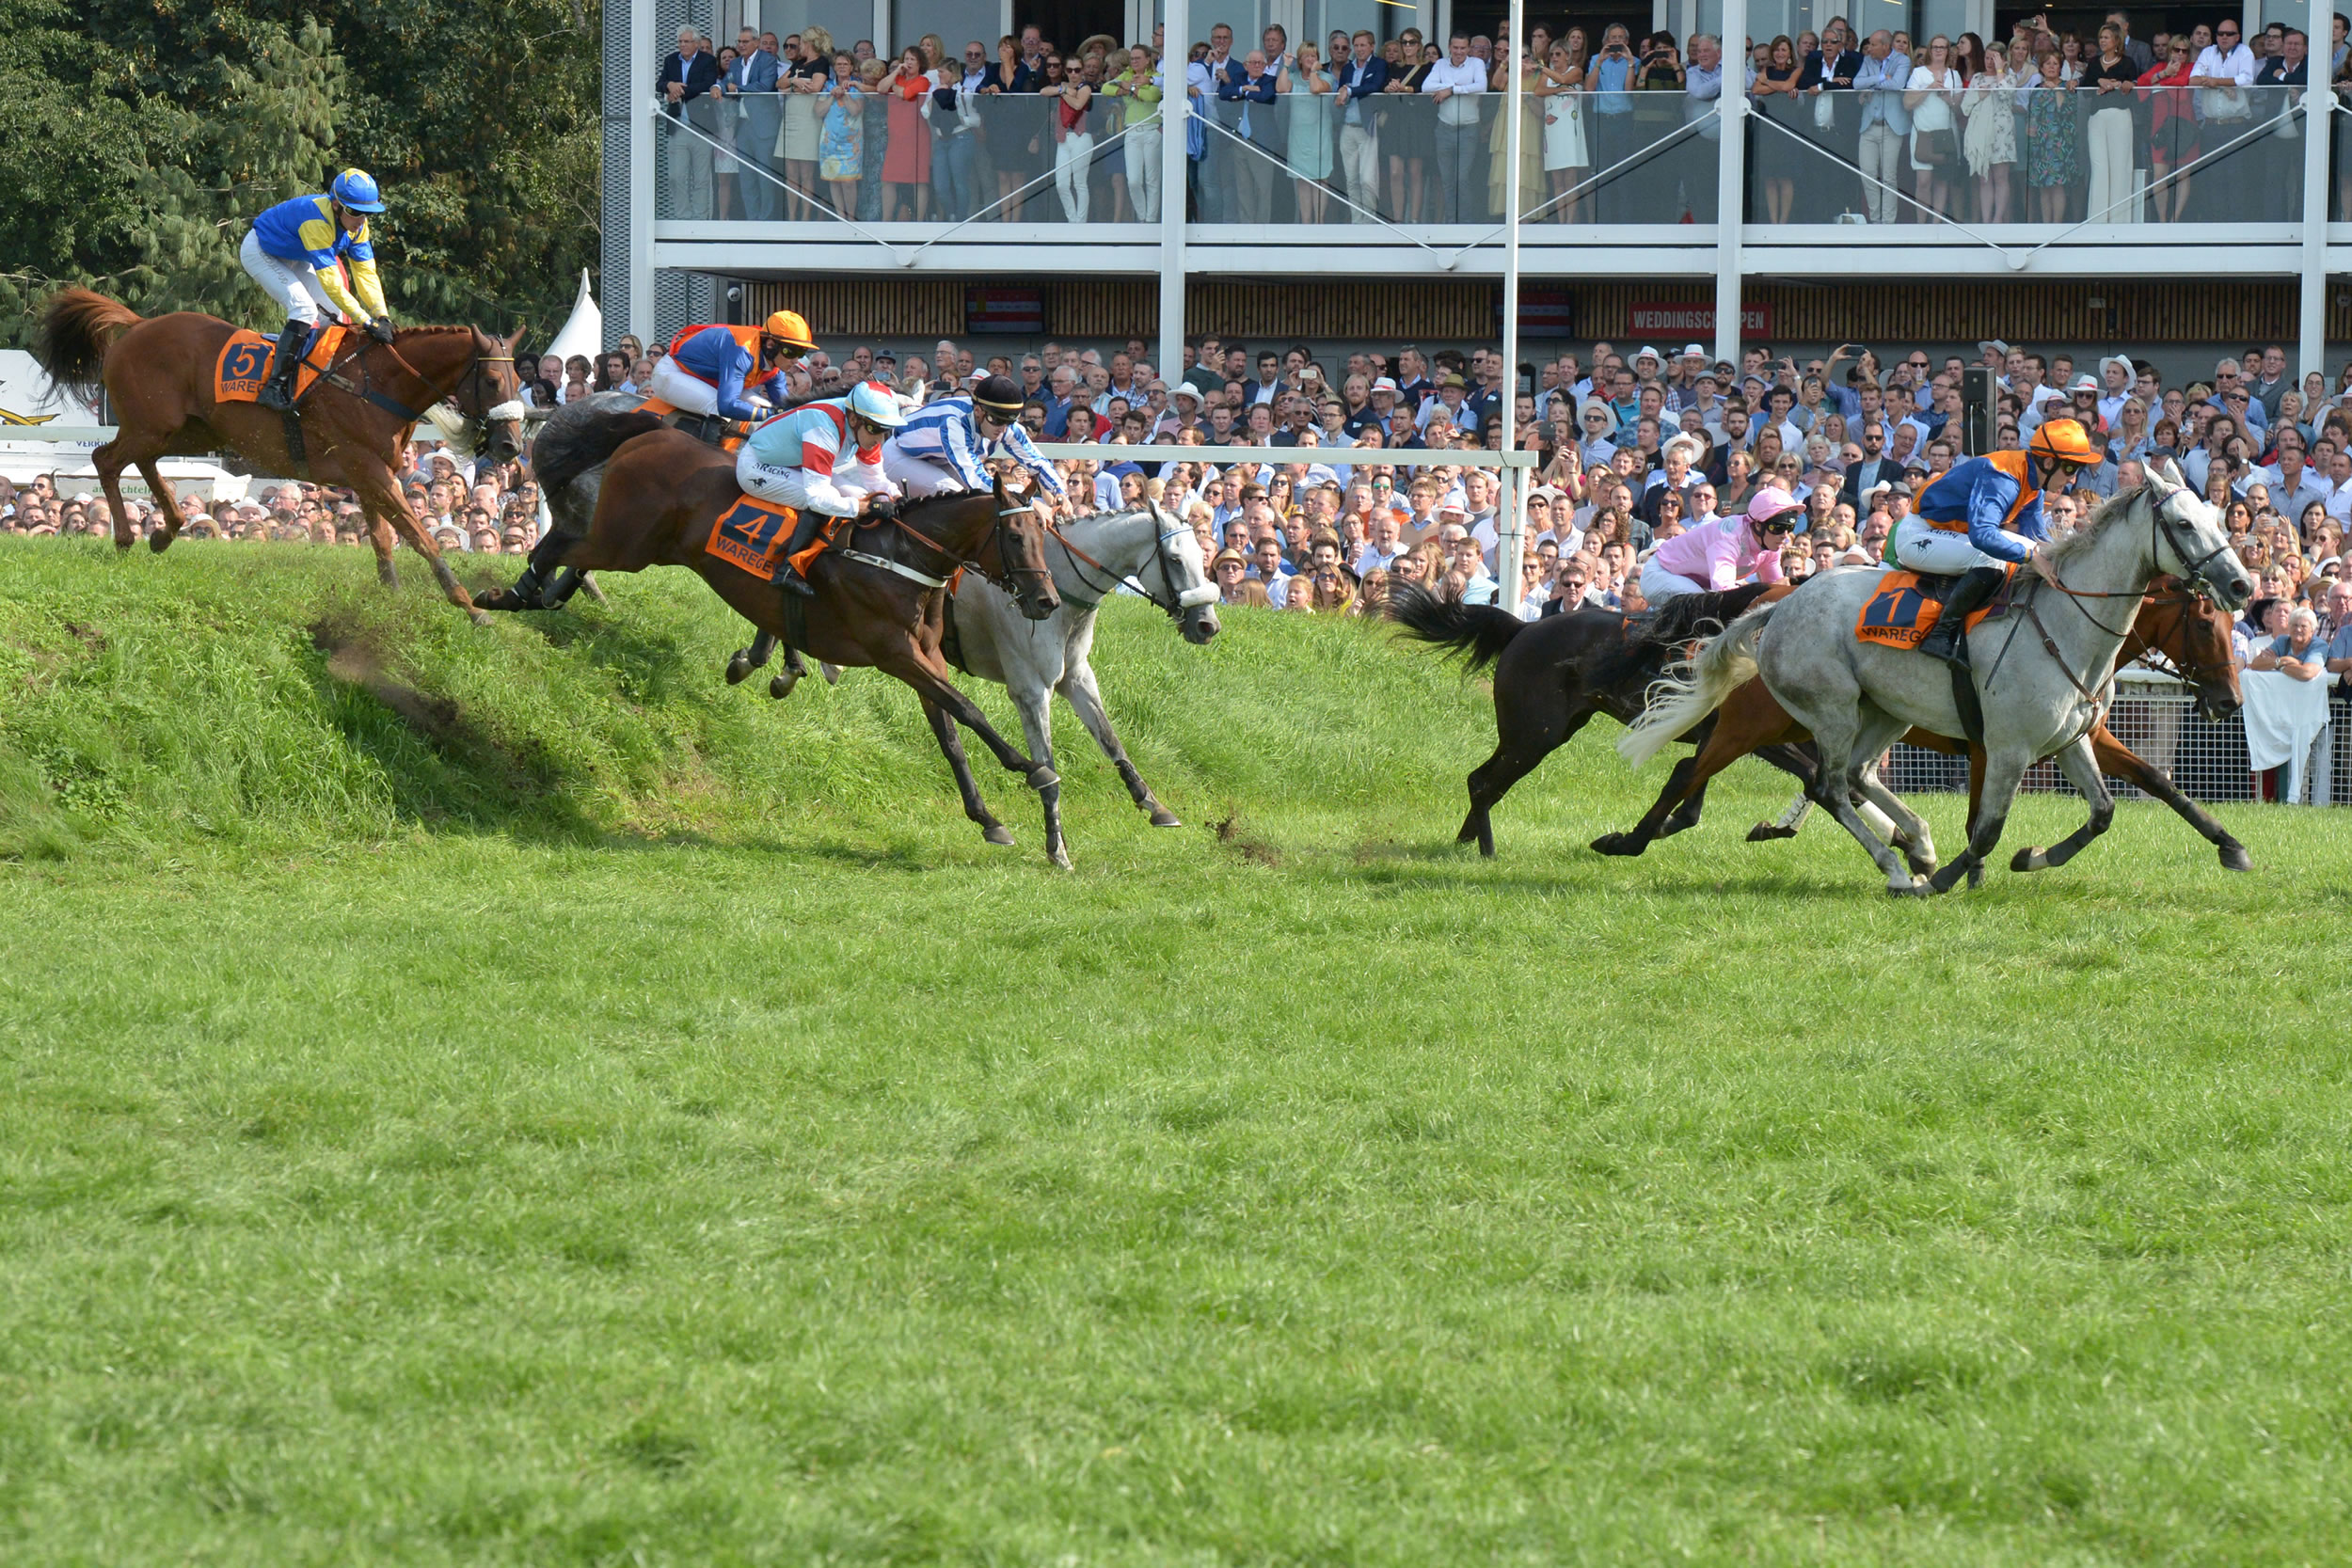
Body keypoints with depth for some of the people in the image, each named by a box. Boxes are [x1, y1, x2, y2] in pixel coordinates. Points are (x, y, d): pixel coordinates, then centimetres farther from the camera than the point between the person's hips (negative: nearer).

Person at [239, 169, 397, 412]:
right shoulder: (317, 221, -40)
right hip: (260, 253, -9)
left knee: (335, 311, -1)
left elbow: (365, 272, -12)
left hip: (294, 259, 9)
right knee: (304, 308, -25)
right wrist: (367, 321, -41)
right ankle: (275, 386, -25)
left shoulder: (357, 225, -15)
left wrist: (382, 316, -23)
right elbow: (331, 282, -41)